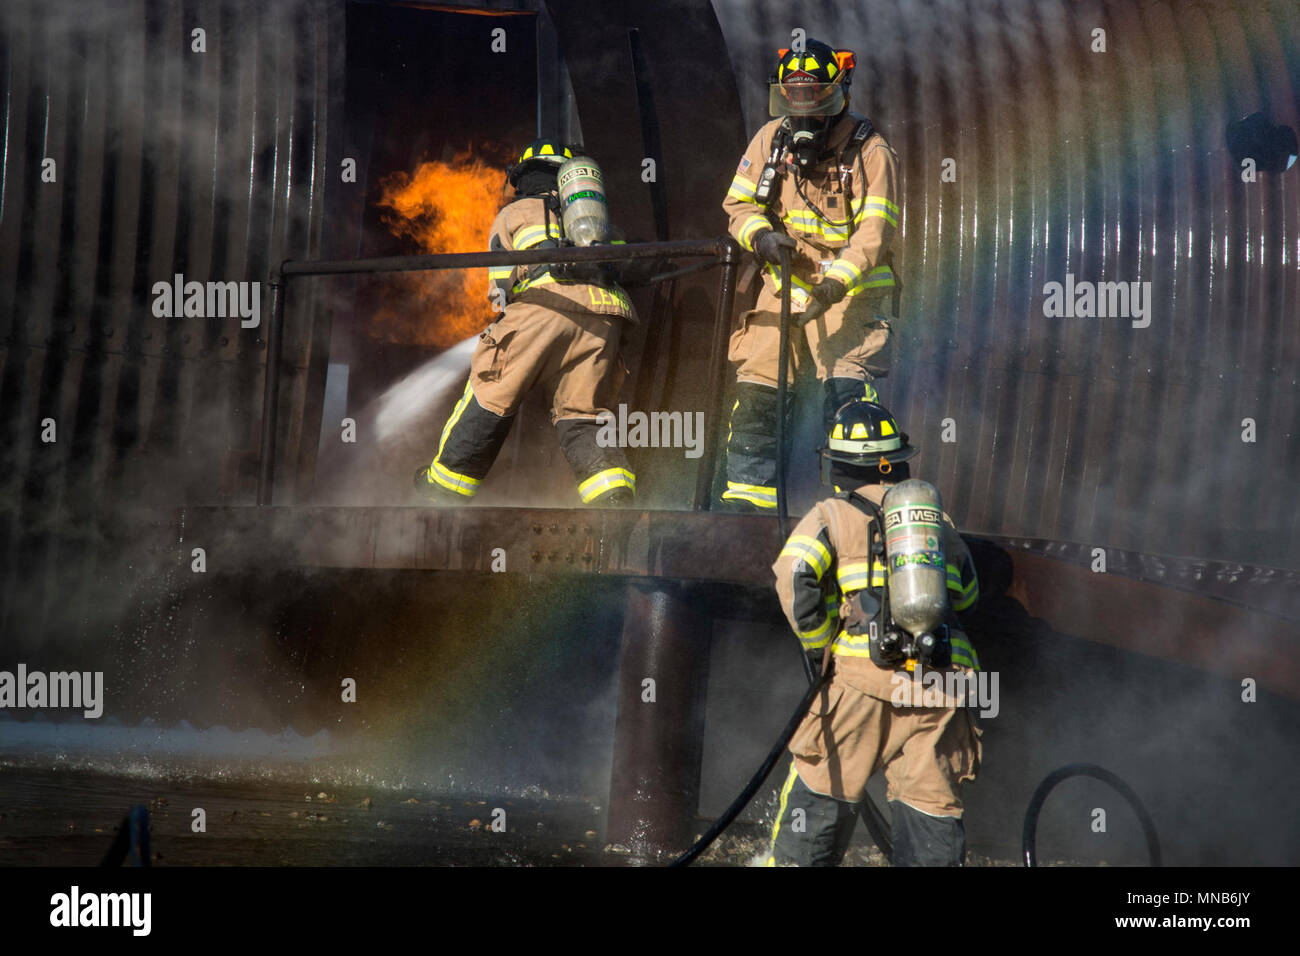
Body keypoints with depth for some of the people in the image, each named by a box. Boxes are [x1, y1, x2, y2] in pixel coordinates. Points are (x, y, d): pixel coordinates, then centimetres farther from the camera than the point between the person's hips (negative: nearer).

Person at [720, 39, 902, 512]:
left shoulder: (870, 151, -12)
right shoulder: (770, 140, 1)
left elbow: (874, 233, -17)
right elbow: (739, 203, 8)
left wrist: (832, 287, -30)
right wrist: (760, 235, -15)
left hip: (850, 289, -4)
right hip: (786, 280, 5)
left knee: (847, 392, -18)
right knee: (754, 391, 3)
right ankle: (747, 495, 15)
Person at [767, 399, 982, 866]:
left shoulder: (832, 515, 7)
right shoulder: (939, 520, 20)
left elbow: (794, 574, -10)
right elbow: (966, 594, 29)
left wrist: (819, 646, 0)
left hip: (863, 679, -3)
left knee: (819, 791, 10)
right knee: (932, 808, 5)